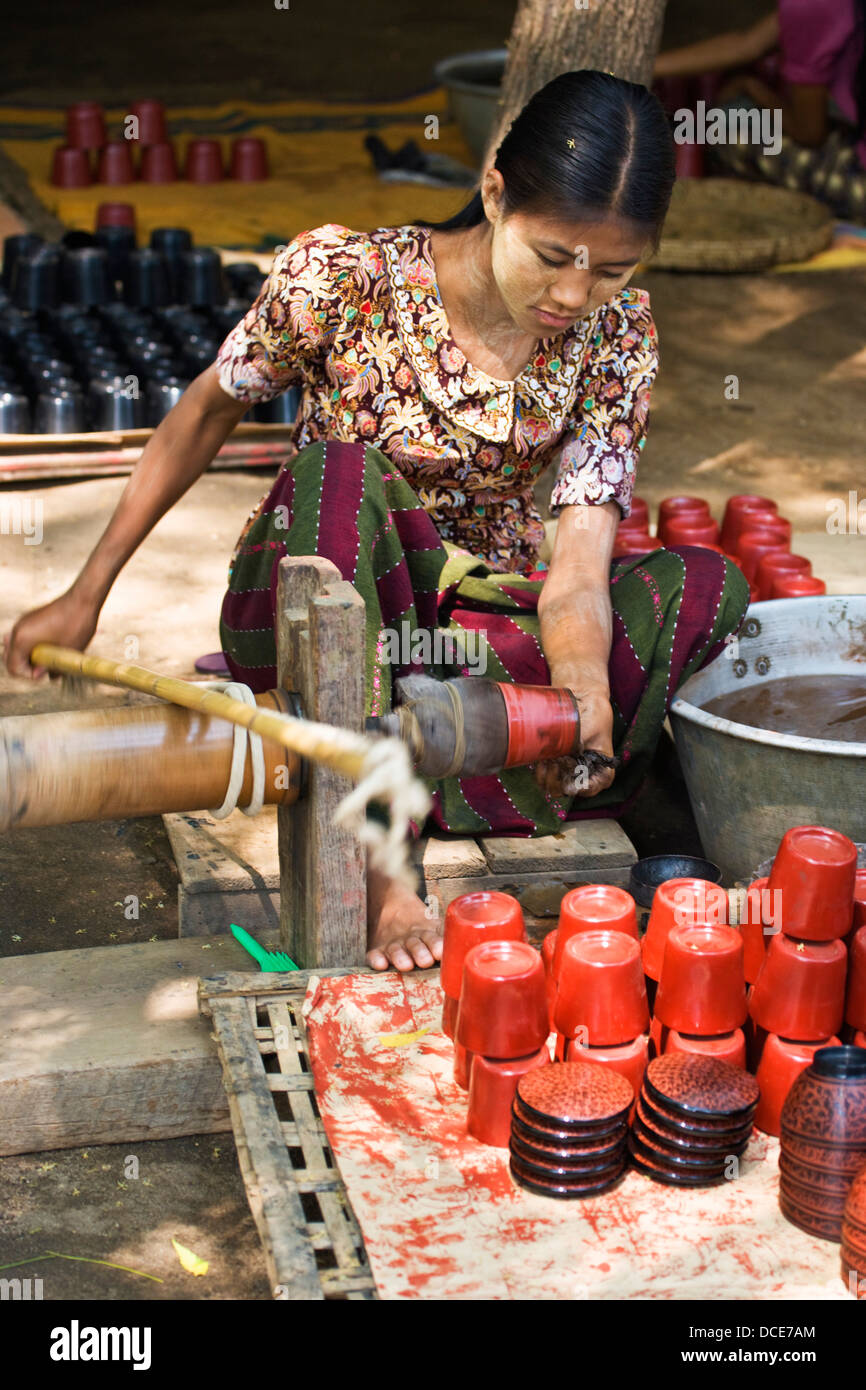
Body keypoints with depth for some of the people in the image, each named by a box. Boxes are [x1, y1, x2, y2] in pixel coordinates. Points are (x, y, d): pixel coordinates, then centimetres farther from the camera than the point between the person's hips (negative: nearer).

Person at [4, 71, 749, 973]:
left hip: (469, 625, 3)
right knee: (340, 474, -37)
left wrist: (585, 687, -41)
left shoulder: (615, 334, -10)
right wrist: (86, 594, -2)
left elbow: (576, 561, -19)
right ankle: (372, 867, -39)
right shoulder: (342, 275, -18)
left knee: (706, 588, -21)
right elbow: (205, 413, -3)